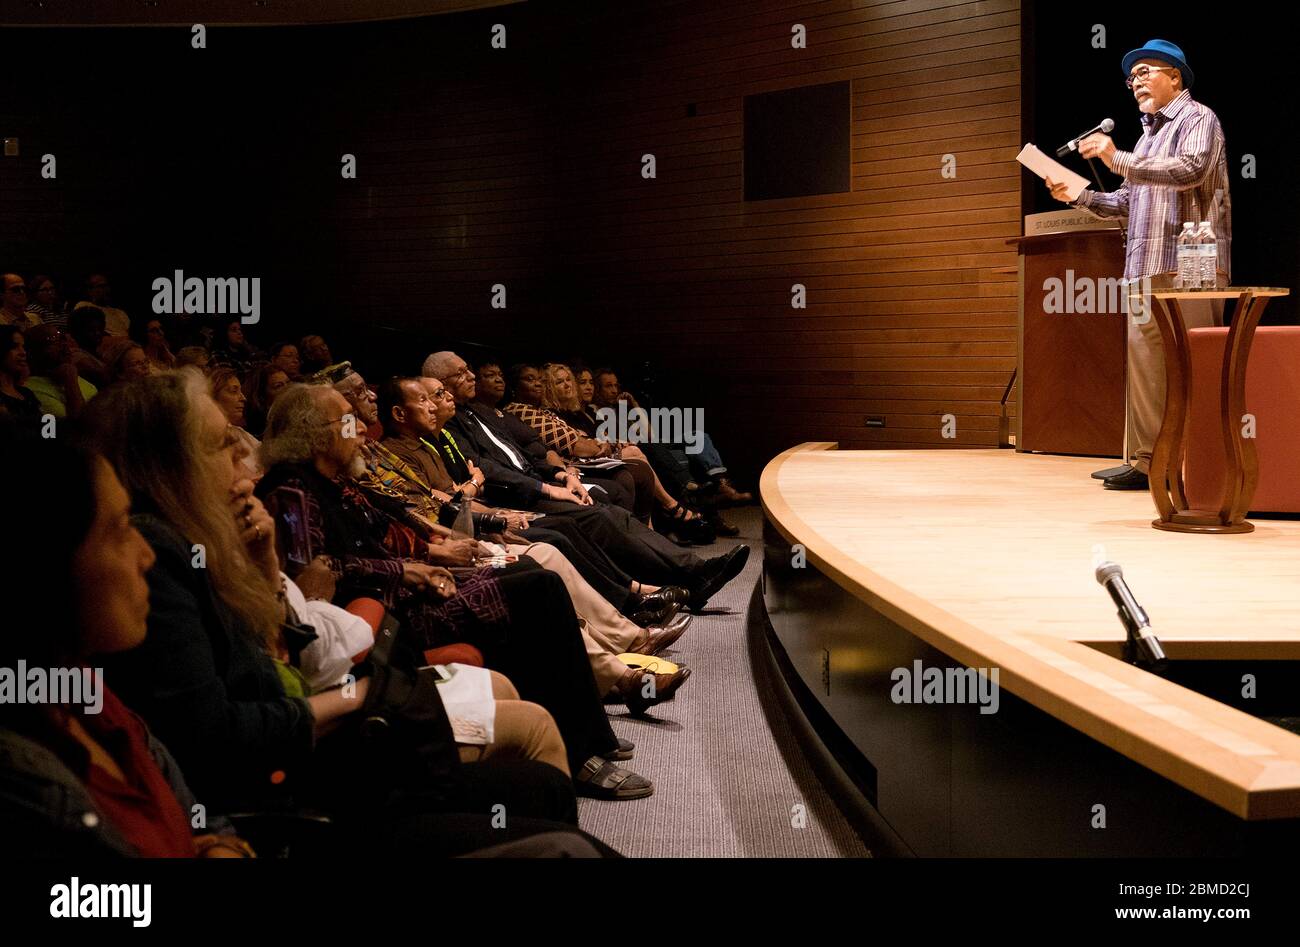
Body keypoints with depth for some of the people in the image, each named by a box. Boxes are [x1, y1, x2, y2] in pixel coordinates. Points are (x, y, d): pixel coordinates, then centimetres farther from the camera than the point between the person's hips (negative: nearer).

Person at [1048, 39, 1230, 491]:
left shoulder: (1197, 119, 0)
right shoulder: (1149, 135, 25)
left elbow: (1192, 169, -20)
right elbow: (1128, 201, 24)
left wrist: (1119, 161, -24)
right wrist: (1080, 196, 11)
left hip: (1189, 265, -8)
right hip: (1145, 268, 8)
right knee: (1144, 360, 3)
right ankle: (1144, 461, 5)